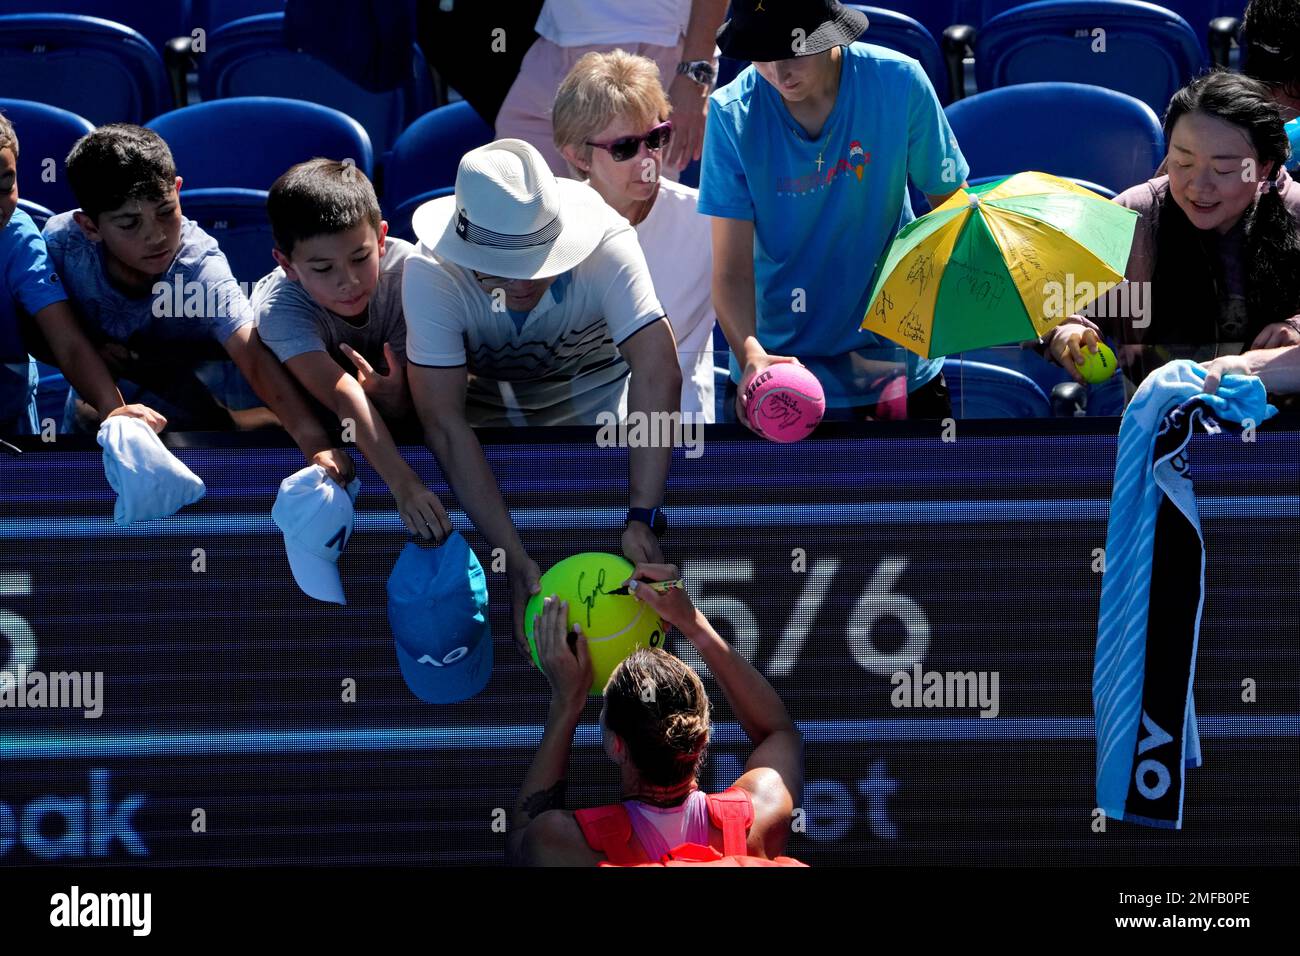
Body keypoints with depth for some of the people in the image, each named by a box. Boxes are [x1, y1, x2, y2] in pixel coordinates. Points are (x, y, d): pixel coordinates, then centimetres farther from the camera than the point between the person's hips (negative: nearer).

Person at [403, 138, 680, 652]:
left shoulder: (607, 244, -35)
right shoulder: (430, 276, -34)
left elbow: (657, 374, -41)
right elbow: (444, 422, -35)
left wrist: (642, 520, -50)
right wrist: (518, 561, -41)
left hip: (592, 380, 0)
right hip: (484, 391, 1)